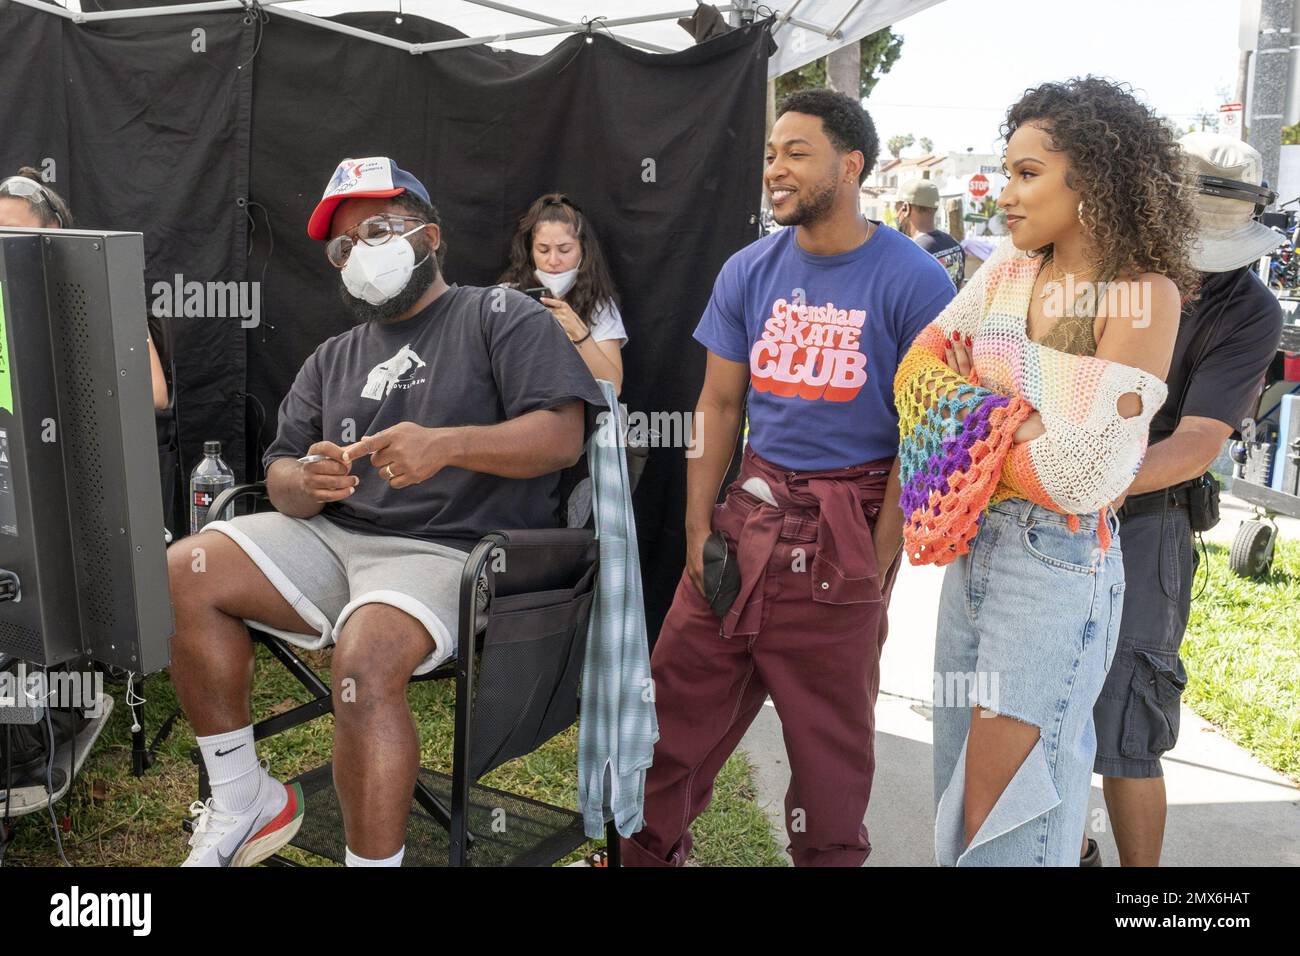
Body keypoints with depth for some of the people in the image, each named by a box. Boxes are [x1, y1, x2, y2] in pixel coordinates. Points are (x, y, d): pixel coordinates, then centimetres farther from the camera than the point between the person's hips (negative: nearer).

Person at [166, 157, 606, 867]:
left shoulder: (501, 316, 4)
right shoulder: (334, 358, 23)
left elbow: (562, 435, -10)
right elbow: (280, 477, 14)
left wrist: (445, 445, -25)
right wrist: (308, 481, -12)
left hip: (449, 548, -6)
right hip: (334, 535, 7)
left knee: (364, 659, -33)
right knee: (183, 576, -12)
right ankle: (245, 806, 0)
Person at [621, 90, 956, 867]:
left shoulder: (914, 282, -7)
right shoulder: (749, 271, 6)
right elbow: (718, 404, 9)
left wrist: (879, 558, -10)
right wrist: (699, 528, 1)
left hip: (847, 522, -3)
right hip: (754, 504, 4)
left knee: (831, 733, 11)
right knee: (677, 702, 7)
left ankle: (828, 856, 35)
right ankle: (651, 851, 29)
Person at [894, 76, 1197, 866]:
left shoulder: (1145, 294, -13)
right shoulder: (1007, 271, 5)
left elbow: (1087, 473, -19)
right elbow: (922, 365, 1)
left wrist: (981, 429, -6)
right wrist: (1011, 425, -13)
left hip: (1057, 559, -6)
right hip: (975, 540, 6)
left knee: (1008, 806, 4)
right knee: (962, 768, 17)